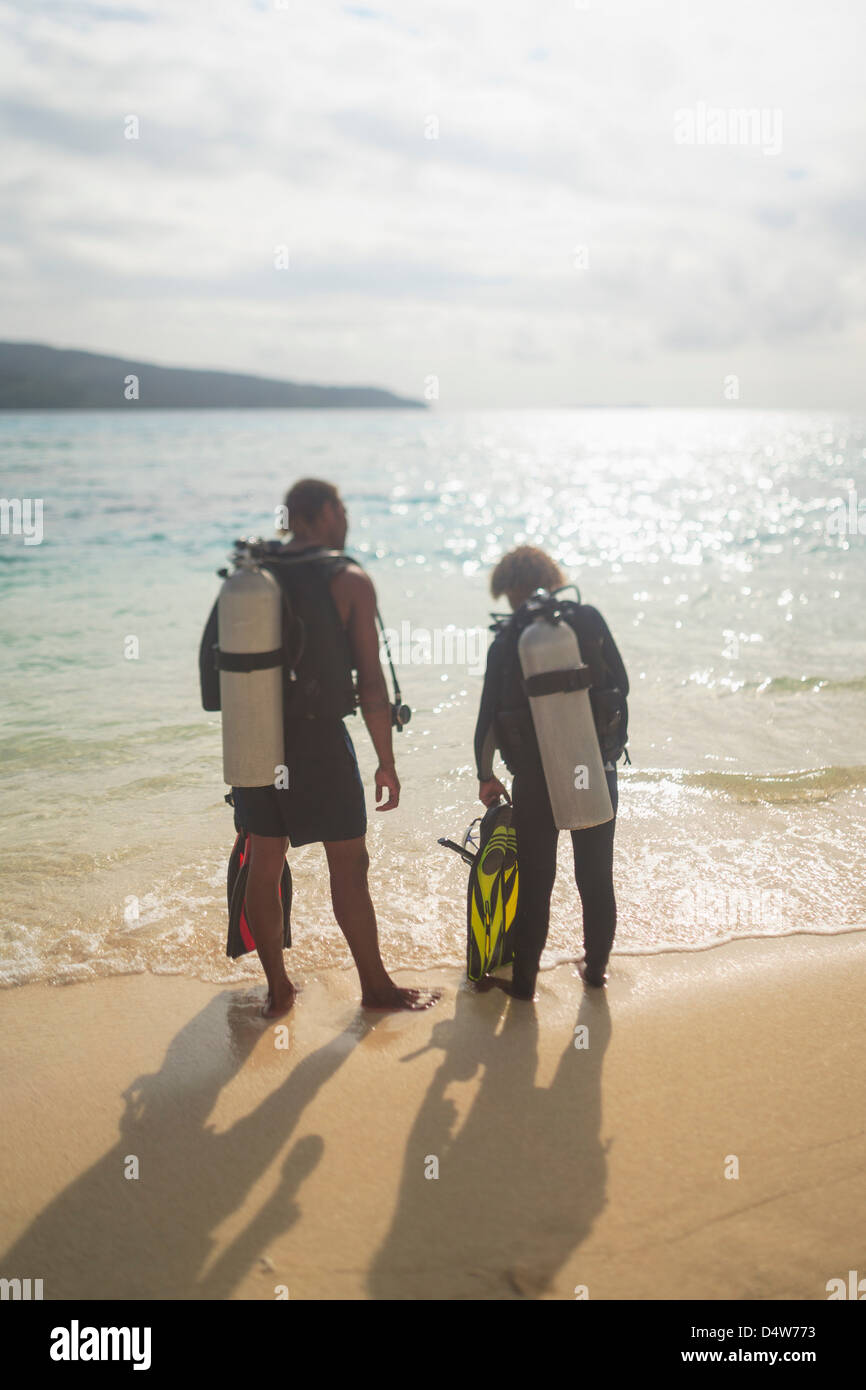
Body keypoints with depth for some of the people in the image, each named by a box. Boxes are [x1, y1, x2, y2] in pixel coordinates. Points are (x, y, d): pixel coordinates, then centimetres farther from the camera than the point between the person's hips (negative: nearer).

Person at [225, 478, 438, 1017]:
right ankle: (376, 987, 19)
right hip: (319, 740, -4)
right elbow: (371, 680, -9)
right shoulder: (350, 580, -6)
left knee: (264, 864, 12)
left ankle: (278, 988, 22)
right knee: (349, 865, 7)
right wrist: (387, 763, -3)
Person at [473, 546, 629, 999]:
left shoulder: (507, 638, -3)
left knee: (535, 881, 8)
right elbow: (621, 685, 0)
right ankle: (596, 967, 28)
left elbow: (489, 714, -3)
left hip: (536, 775, -1)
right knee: (596, 876, 15)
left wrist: (485, 775, 9)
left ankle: (524, 979, 16)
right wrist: (611, 745, 13)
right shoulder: (588, 619, 0)